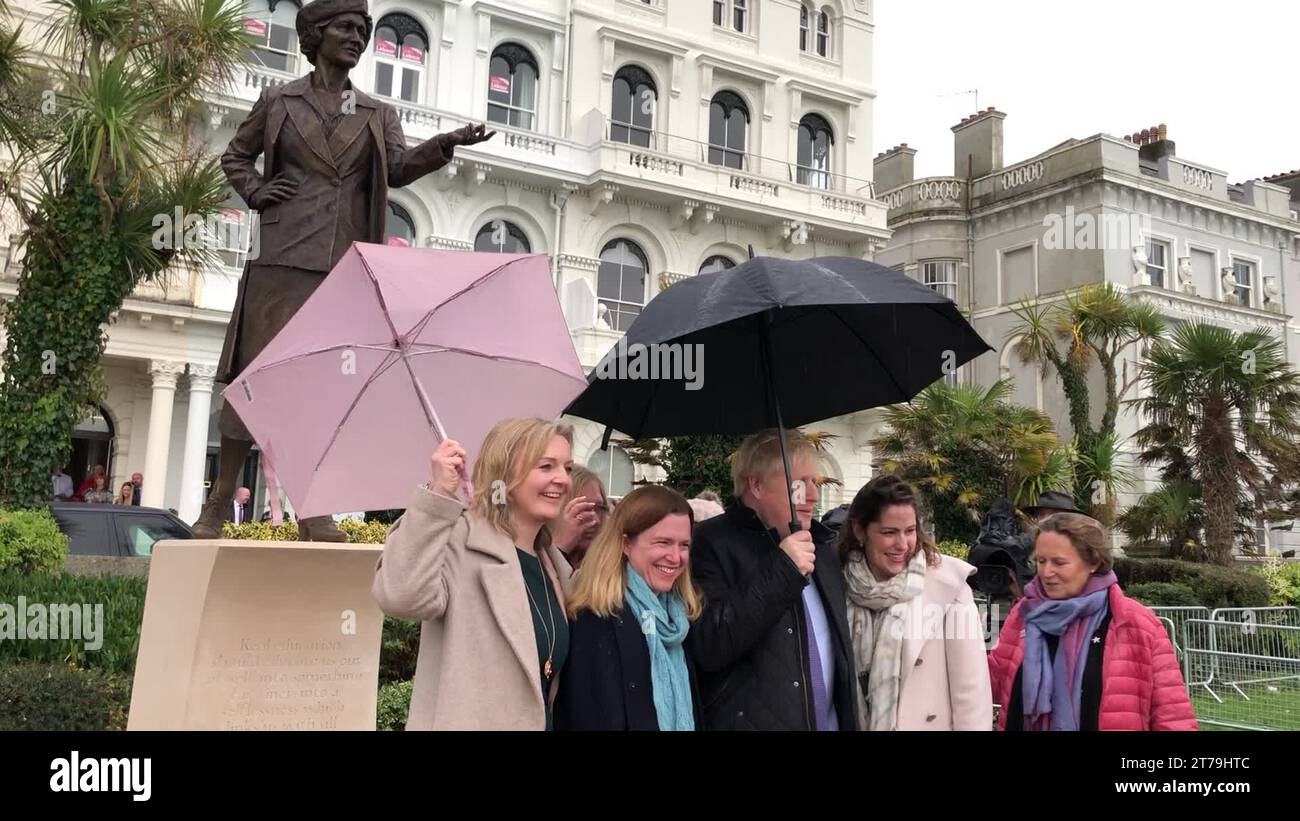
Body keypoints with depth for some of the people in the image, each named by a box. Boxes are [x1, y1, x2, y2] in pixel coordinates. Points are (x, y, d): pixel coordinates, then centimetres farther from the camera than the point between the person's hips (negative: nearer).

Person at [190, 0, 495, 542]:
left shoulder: (377, 114, 15)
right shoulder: (278, 101, 11)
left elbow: (399, 168, -3)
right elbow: (235, 157, 22)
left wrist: (446, 143, -20)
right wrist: (256, 192, 1)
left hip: (347, 264, 2)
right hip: (284, 258, -2)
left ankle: (312, 512, 4)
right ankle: (218, 502, 5)